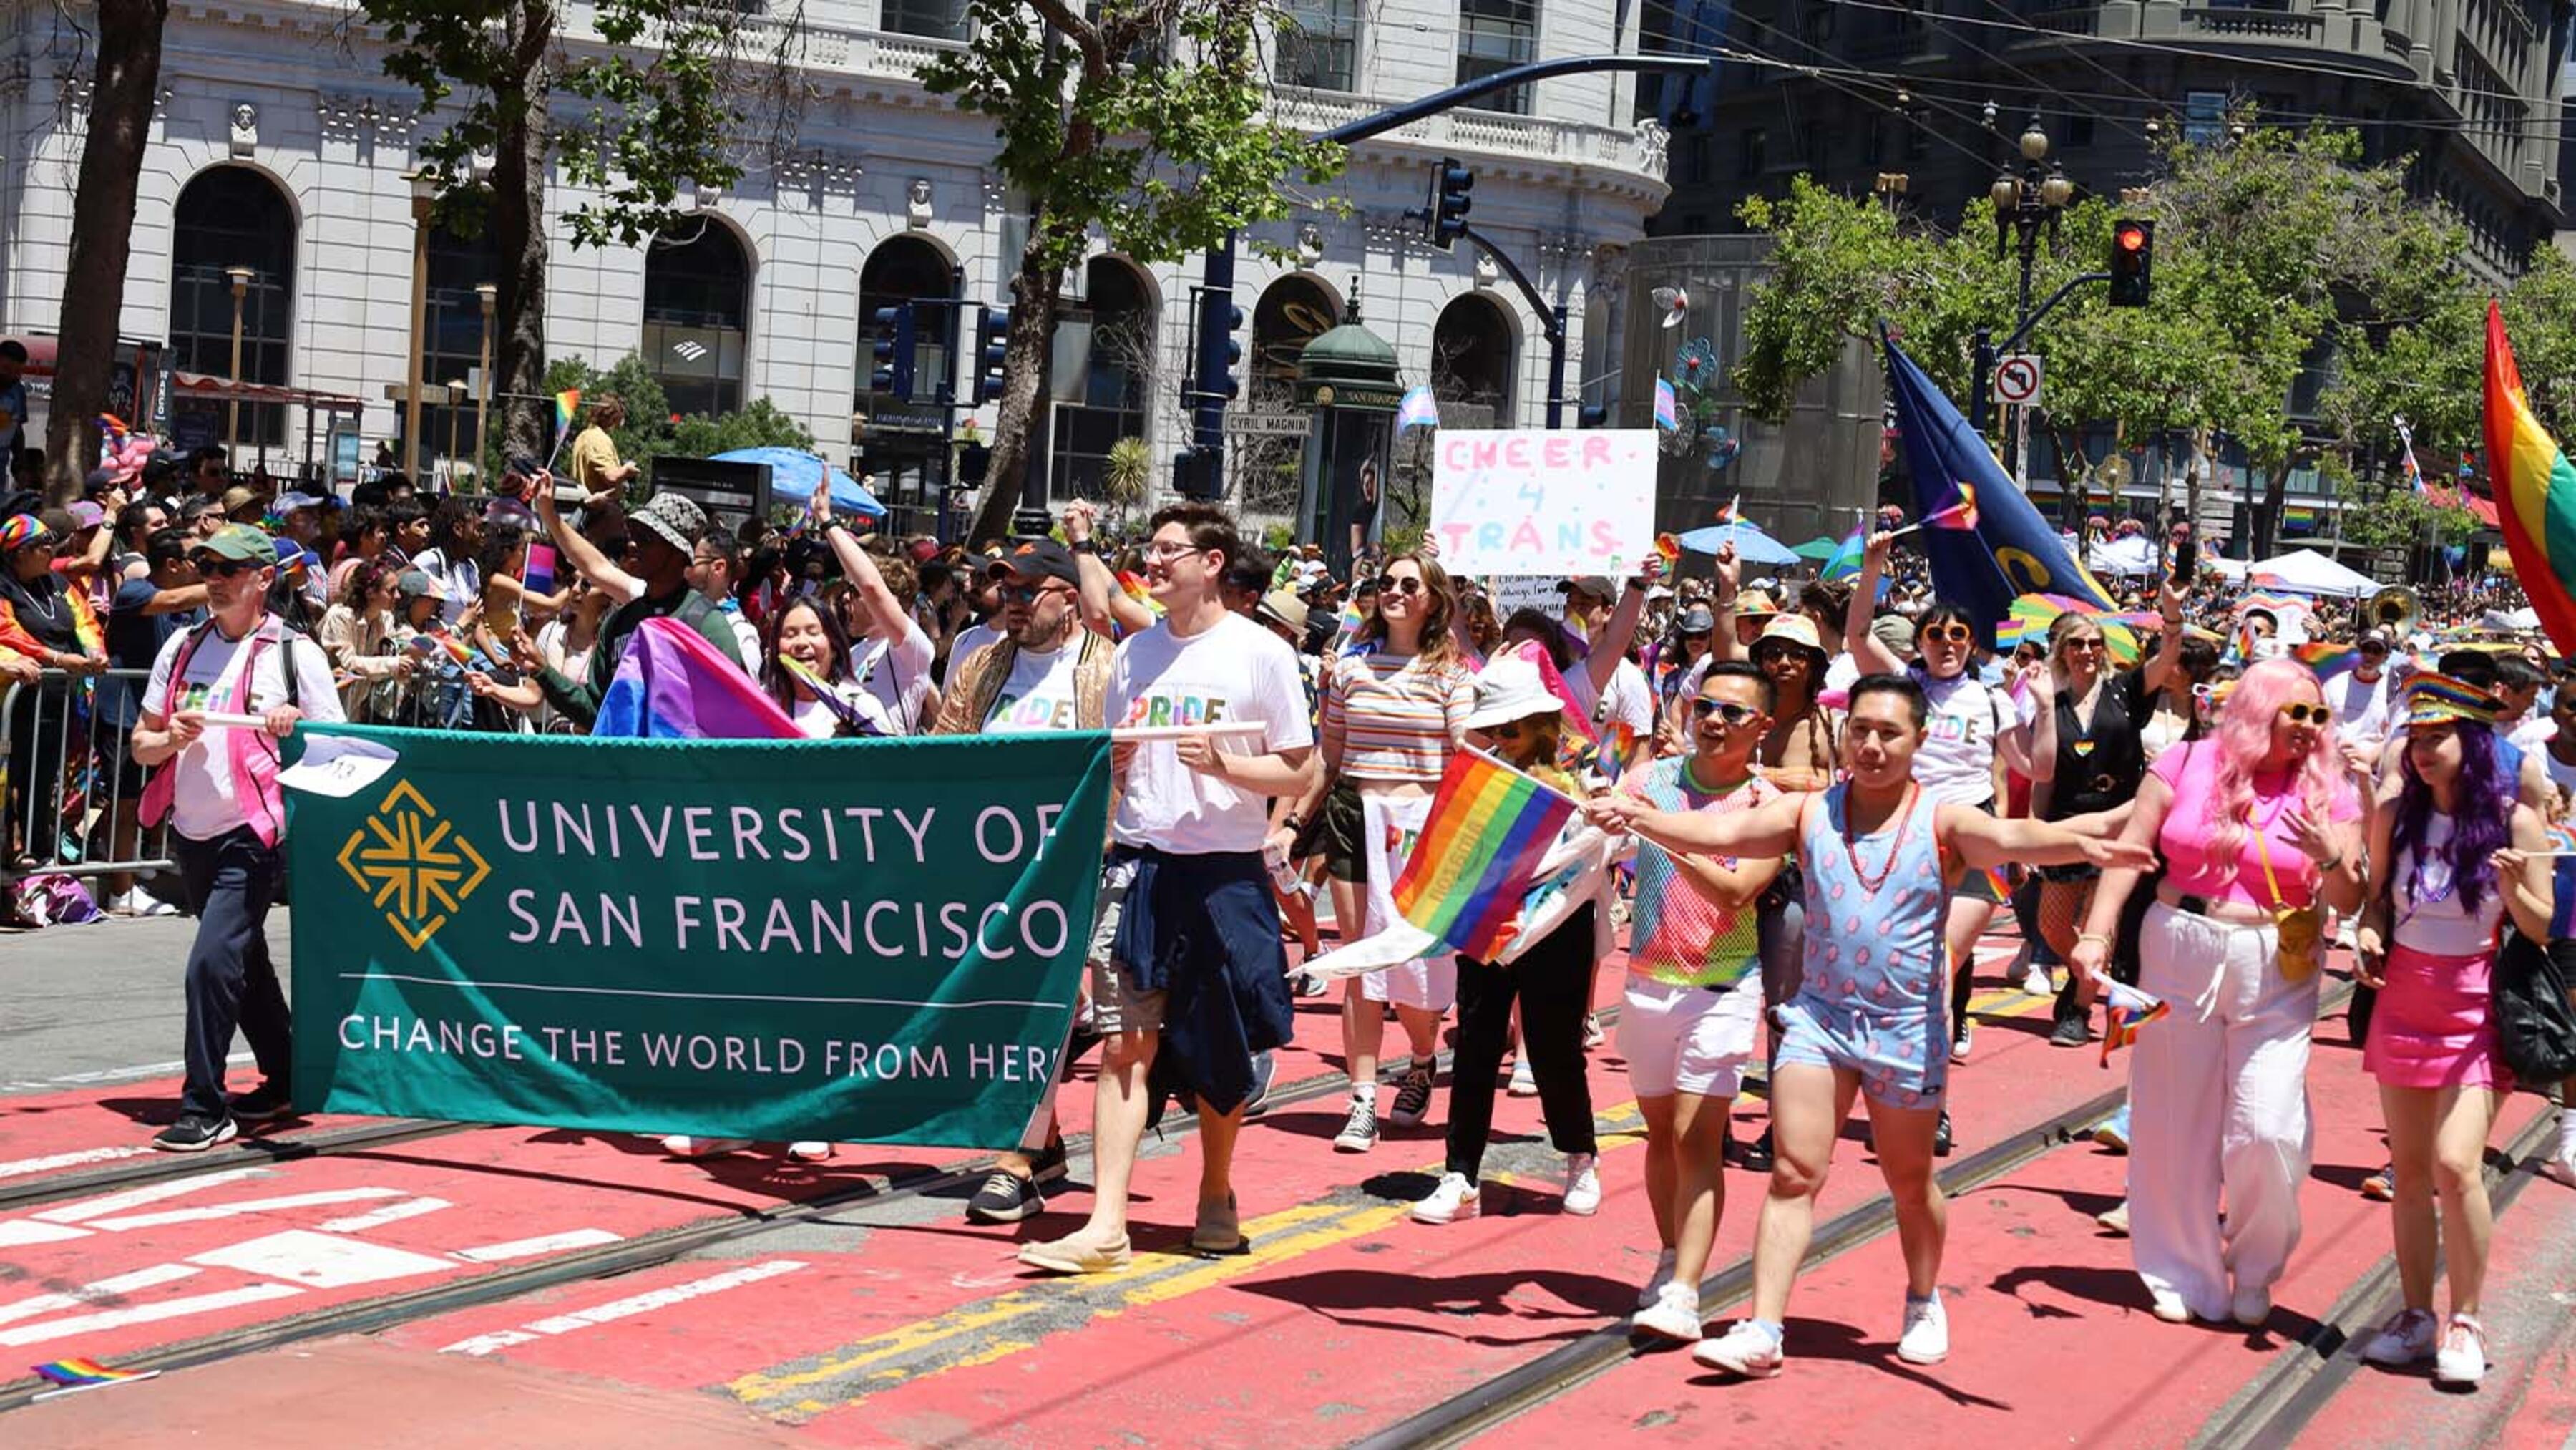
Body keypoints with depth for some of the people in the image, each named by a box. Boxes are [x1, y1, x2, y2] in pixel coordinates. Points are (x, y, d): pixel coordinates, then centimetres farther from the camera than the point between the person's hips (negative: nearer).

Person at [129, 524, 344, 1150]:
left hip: (252, 837, -7)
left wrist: (297, 724, -21)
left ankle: (204, 1110, -11)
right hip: (192, 833, 7)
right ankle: (283, 1081, 32)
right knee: (244, 963, 18)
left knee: (212, 963, -16)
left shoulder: (295, 653, -3)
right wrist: (171, 738, -8)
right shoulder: (182, 648, 12)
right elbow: (142, 744, 14)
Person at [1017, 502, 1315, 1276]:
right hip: (1140, 863, 3)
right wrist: (1111, 761, -4)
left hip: (1225, 872, -3)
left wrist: (1222, 763, -17)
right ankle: (1105, 1225, -8)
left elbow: (1300, 774, -2)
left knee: (1221, 1048, 7)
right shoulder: (1135, 654, 10)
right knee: (1126, 1042, -5)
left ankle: (1216, 1195, 29)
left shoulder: (1262, 653, -3)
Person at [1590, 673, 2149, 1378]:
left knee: (1910, 1181, 14)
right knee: (1794, 1171, -5)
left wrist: (2082, 845, -46)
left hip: (1907, 1027, -1)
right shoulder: (1810, 813, 1)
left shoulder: (1942, 822, -7)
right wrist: (1636, 817, -24)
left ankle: (1924, 1305, 39)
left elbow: (2010, 838, -25)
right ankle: (1762, 1332, -6)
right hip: (1819, 1015, 1)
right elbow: (1721, 832, -8)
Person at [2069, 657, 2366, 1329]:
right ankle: (2185, 1273, 23)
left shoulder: (2327, 789, 2)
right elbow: (2131, 850, -1)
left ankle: (2255, 1268, 18)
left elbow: (2349, 900, -1)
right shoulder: (2188, 765, 1)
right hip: (2179, 956, 1)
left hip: (2275, 973, -1)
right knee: (2175, 1123, 7)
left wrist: (2330, 857, -21)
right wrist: (2097, 933, -10)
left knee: (2268, 1132, -8)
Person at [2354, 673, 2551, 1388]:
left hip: (2476, 1011, -4)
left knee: (2455, 1165, -14)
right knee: (2410, 1171, 8)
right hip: (2403, 1001, 4)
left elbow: (2540, 927, -3)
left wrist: (2513, 886, -23)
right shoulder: (2396, 816, 0)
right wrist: (2369, 935, -6)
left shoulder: (2514, 821, -9)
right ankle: (2416, 1315, 19)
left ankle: (2465, 1321, 0)